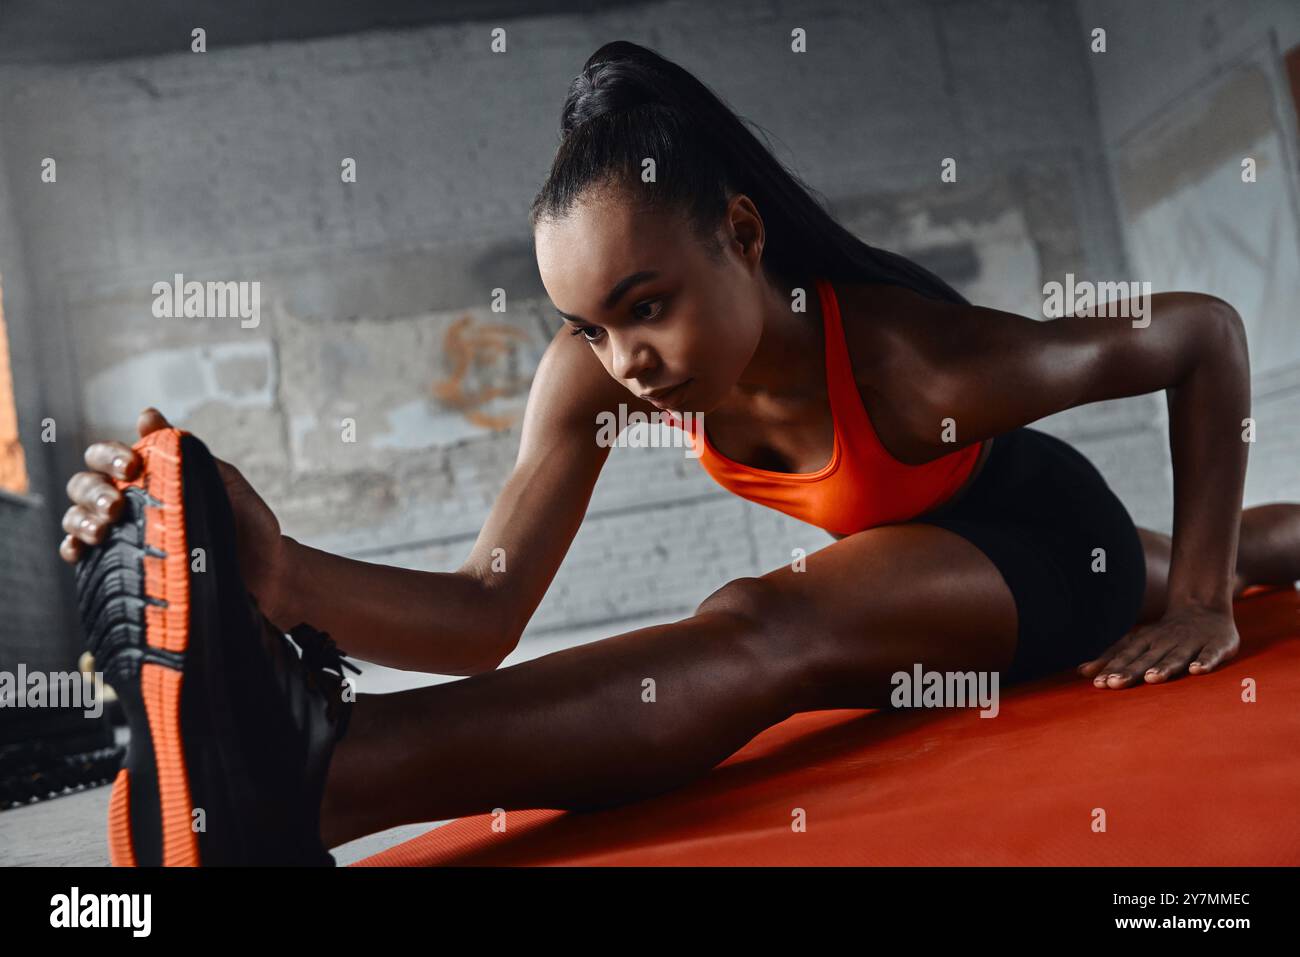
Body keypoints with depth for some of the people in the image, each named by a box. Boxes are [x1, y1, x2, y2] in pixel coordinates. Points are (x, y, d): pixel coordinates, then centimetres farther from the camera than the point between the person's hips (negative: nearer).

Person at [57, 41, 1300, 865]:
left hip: (1050, 540, -6)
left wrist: (1196, 599, -23)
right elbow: (486, 613, -29)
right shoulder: (590, 375, -23)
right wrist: (281, 576, -47)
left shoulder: (916, 359, -37)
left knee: (760, 636, -37)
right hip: (922, 545, 7)